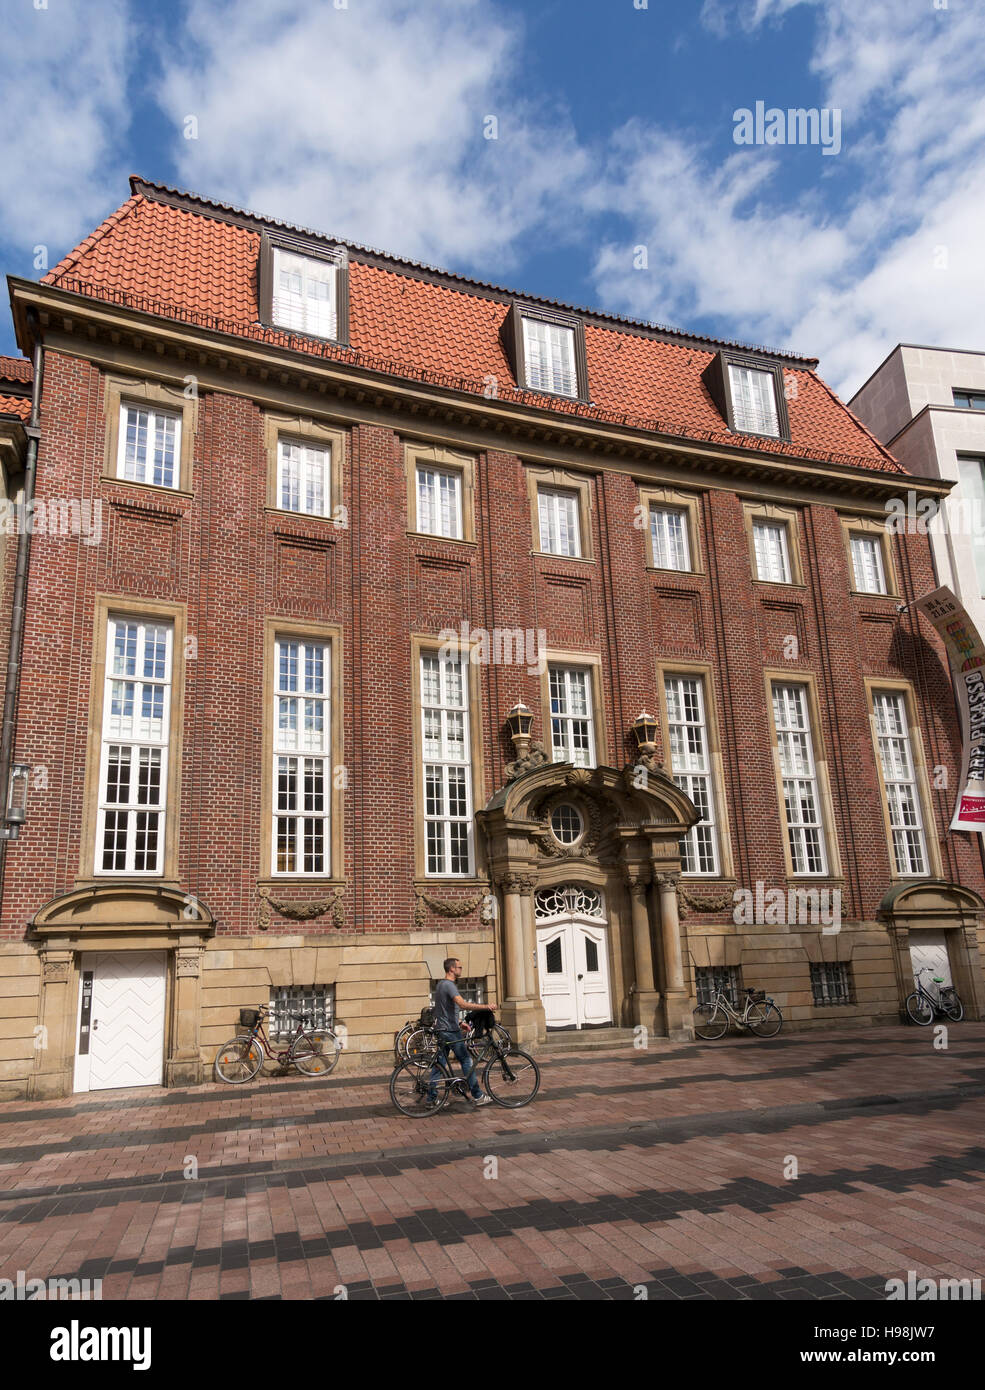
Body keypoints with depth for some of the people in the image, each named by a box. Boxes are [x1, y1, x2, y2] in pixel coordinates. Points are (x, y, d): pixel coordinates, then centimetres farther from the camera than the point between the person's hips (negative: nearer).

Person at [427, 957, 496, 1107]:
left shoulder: (441, 984, 16)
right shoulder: (449, 985, -17)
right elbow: (462, 1004, -32)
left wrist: (459, 1023, 26)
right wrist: (485, 1006, -31)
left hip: (441, 1029, 10)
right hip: (450, 1031, -10)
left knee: (439, 1064, 11)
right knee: (466, 1060, -2)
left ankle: (431, 1098, 13)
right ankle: (477, 1096, 2)